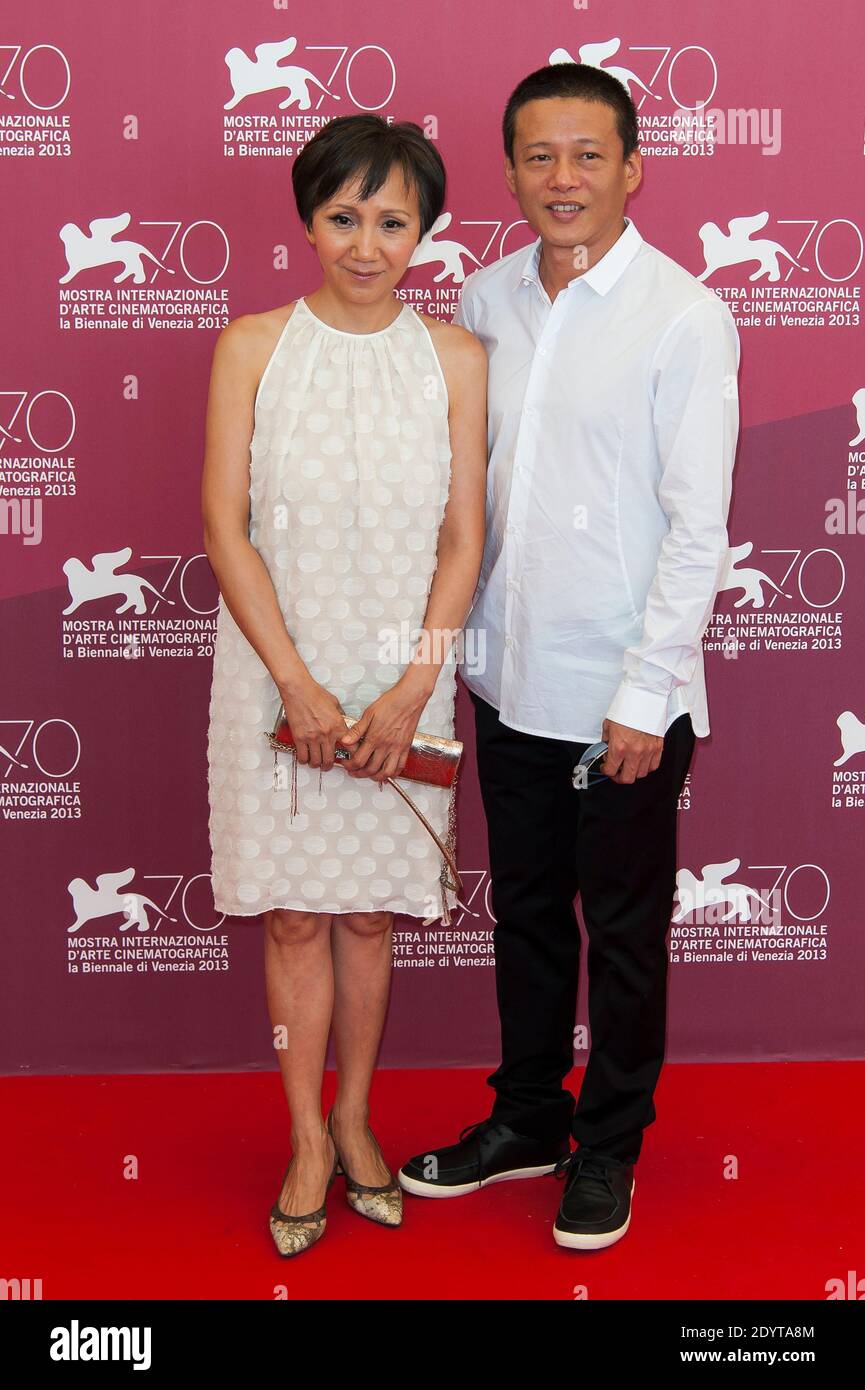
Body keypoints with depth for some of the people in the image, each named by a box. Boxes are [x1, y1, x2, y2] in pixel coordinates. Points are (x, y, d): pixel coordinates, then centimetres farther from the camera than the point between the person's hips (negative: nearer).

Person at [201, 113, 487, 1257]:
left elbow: (463, 538, -1)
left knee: (370, 912, 12)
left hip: (403, 672, 1)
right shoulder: (253, 346, -3)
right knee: (296, 914, 6)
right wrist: (299, 685, -13)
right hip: (279, 669, -1)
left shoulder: (455, 357, -1)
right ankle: (308, 1140, 22)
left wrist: (410, 691, -11)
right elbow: (226, 527, -6)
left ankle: (355, 1120, 30)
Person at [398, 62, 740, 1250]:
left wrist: (645, 696, -15)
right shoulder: (486, 300, 4)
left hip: (623, 694, -5)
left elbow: (698, 527, -14)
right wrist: (454, 642, 9)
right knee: (525, 914, 19)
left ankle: (609, 1146, 30)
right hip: (510, 678, 5)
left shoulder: (683, 317, -12)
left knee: (624, 932, 11)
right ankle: (527, 1117, 38)